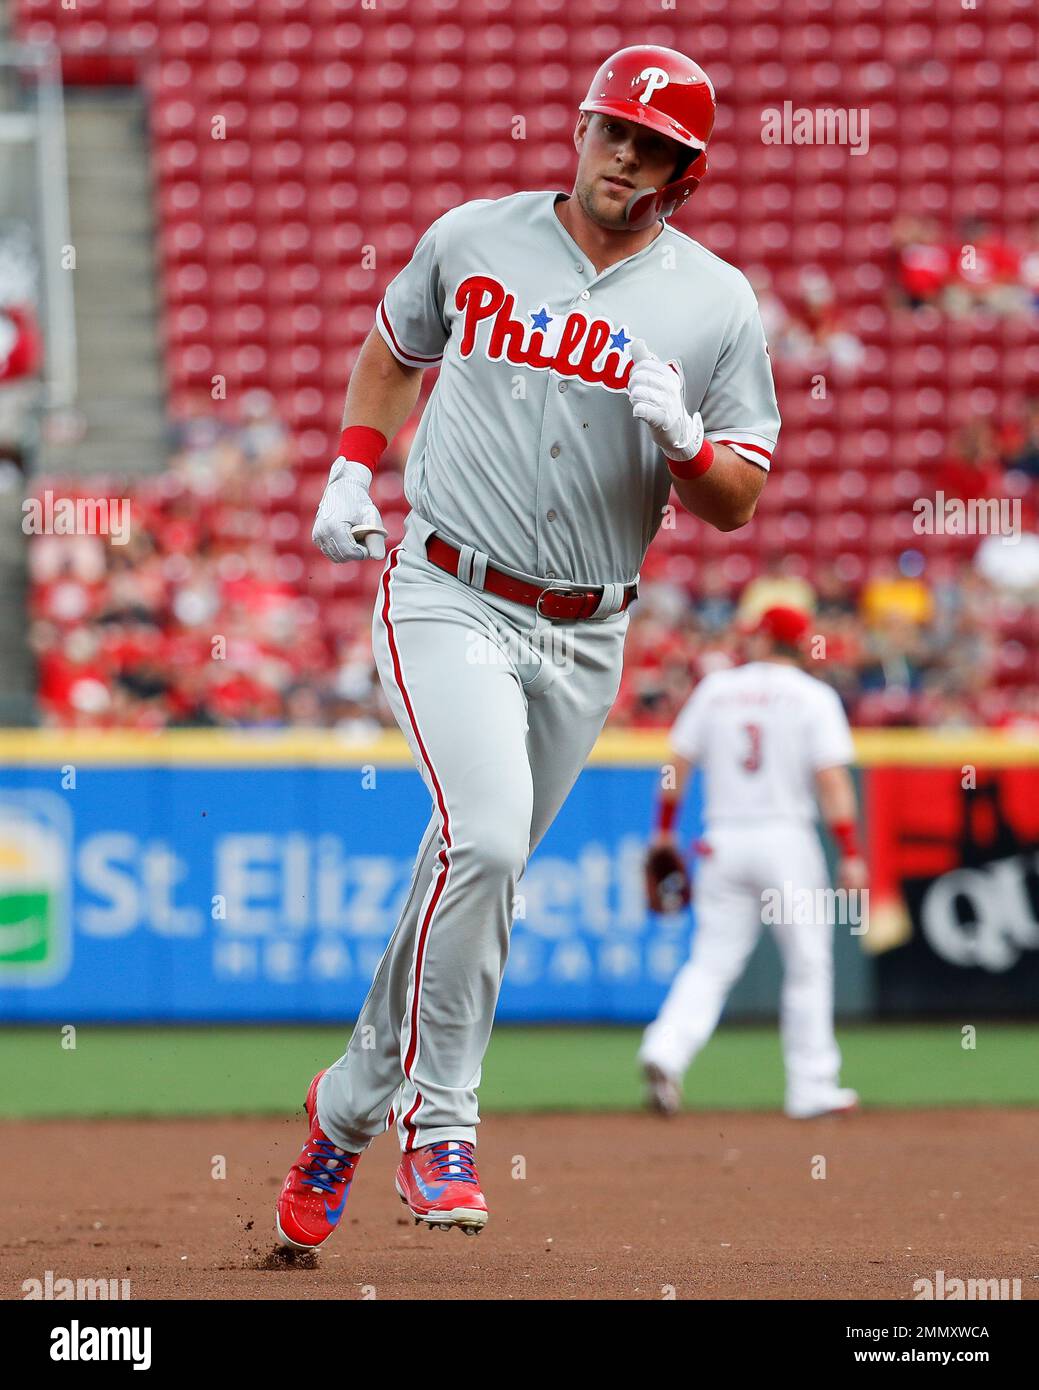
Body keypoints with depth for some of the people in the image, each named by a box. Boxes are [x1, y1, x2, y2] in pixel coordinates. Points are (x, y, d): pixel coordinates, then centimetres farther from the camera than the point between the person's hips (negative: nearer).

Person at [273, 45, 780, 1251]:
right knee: (486, 833, -24)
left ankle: (351, 1106, 28)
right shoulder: (474, 240, 2)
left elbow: (735, 504, 1)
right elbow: (393, 349, 21)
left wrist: (682, 439, -19)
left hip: (582, 641, 2)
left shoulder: (715, 304, 1)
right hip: (448, 599, -2)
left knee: (476, 872, 9)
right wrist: (350, 473, 8)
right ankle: (438, 1119, -14)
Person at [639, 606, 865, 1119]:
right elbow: (831, 779, -11)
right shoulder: (813, 697, -2)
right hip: (787, 839, -3)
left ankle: (665, 1053, -17)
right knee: (807, 963, 8)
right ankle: (812, 1086, 9)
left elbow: (679, 765, 6)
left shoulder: (715, 688, 6)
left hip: (722, 841, 3)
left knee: (712, 962, 5)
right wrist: (850, 854, -10)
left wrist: (664, 832, 17)